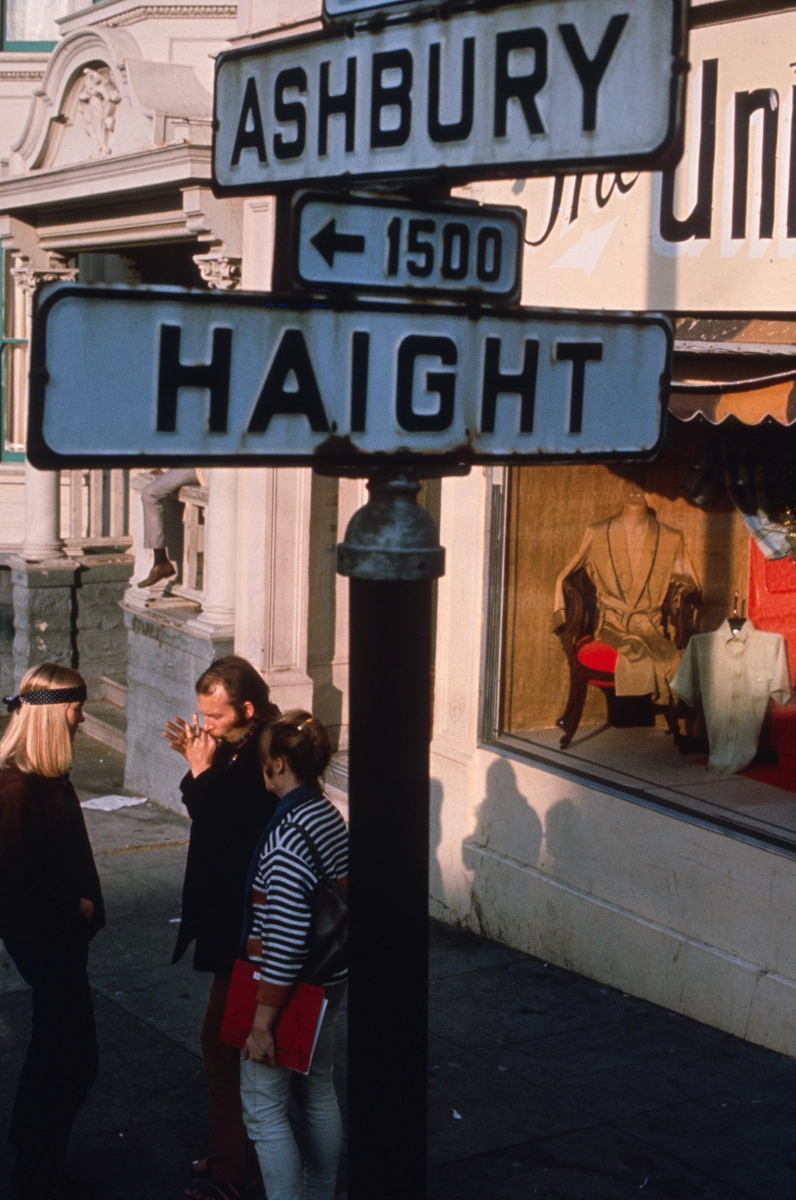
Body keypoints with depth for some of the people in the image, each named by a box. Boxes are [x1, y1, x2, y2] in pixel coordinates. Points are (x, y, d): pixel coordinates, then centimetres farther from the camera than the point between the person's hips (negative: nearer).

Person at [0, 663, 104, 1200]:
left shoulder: (49, 775, 3)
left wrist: (81, 905, -1)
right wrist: (73, 909, -15)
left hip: (62, 933, 10)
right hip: (45, 937, -10)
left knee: (56, 1041, 23)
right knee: (75, 1059, -1)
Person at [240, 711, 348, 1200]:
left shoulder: (288, 838, -26)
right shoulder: (332, 817, 1)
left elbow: (286, 941, -25)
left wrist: (263, 1022, -20)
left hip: (292, 990, -9)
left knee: (263, 1107, 5)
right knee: (319, 1094, 22)